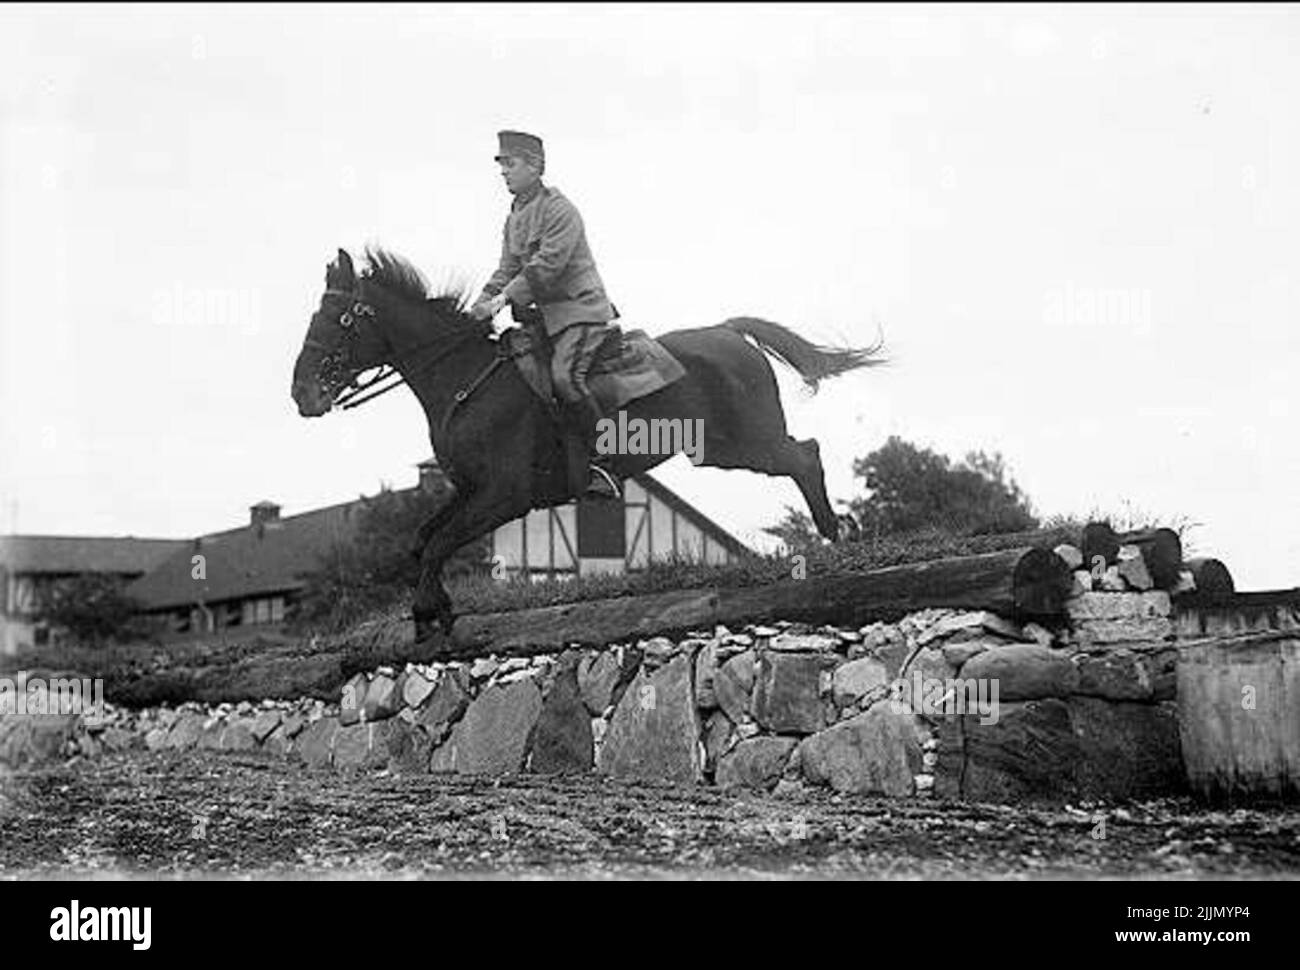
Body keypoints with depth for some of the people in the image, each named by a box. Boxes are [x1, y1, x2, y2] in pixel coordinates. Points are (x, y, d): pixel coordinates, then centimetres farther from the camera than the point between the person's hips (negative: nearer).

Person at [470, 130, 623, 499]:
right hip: (544, 312, 10)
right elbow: (508, 269, 17)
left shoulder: (559, 209, -12)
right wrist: (481, 305, 3)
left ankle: (603, 466, -24)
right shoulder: (514, 217, 15)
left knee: (566, 376, -28)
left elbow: (546, 266, -22)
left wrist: (503, 299, -25)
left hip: (579, 307, -10)